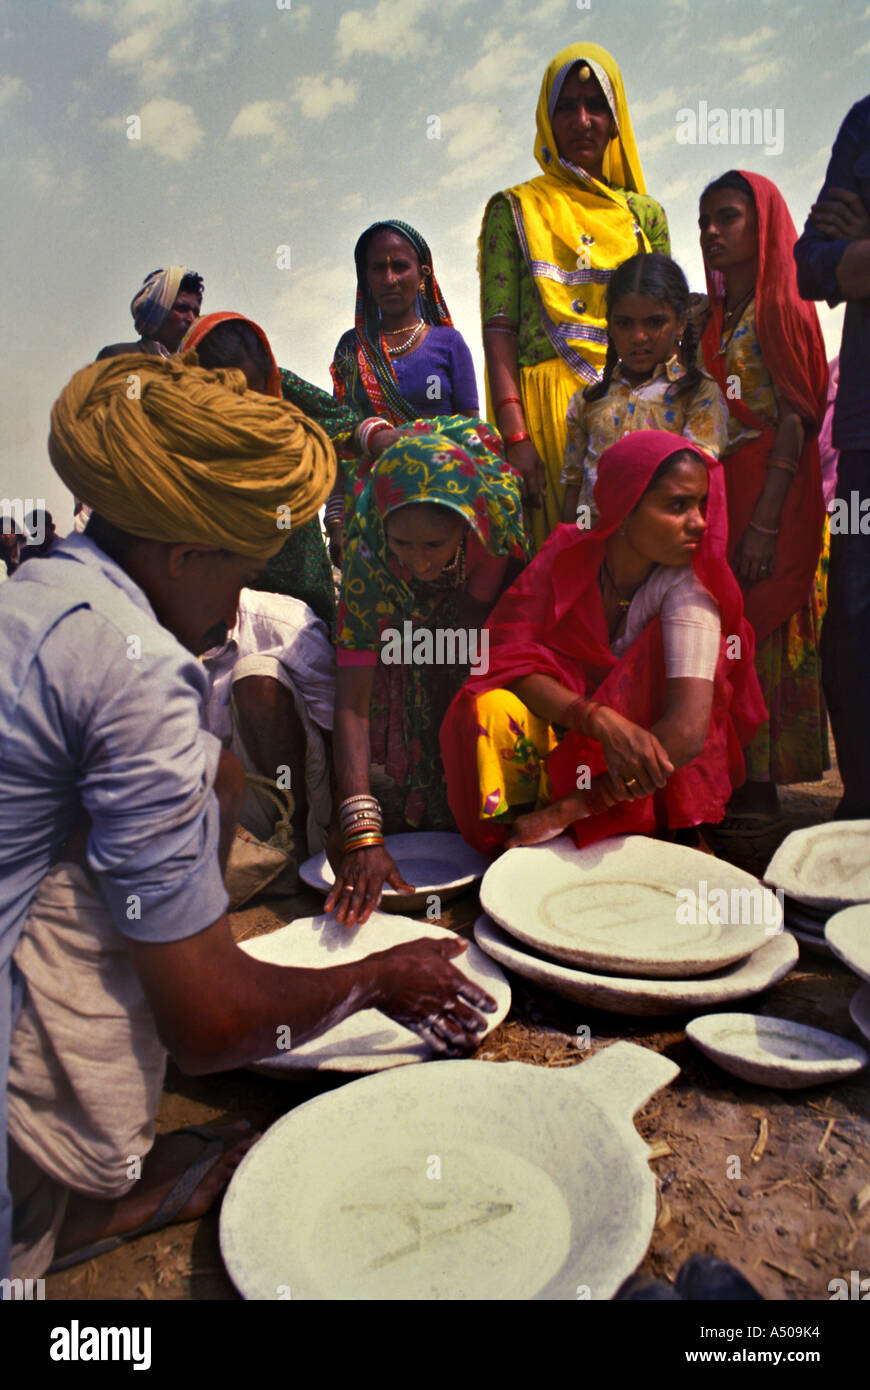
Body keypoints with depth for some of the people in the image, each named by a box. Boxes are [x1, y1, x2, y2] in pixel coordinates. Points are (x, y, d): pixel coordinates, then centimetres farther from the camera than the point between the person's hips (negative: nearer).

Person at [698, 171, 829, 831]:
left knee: (759, 626, -6)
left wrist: (765, 520, -19)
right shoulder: (712, 322, 17)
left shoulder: (782, 310, -3)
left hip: (771, 487, -6)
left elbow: (794, 421, -11)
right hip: (715, 486, 6)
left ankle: (762, 786, 2)